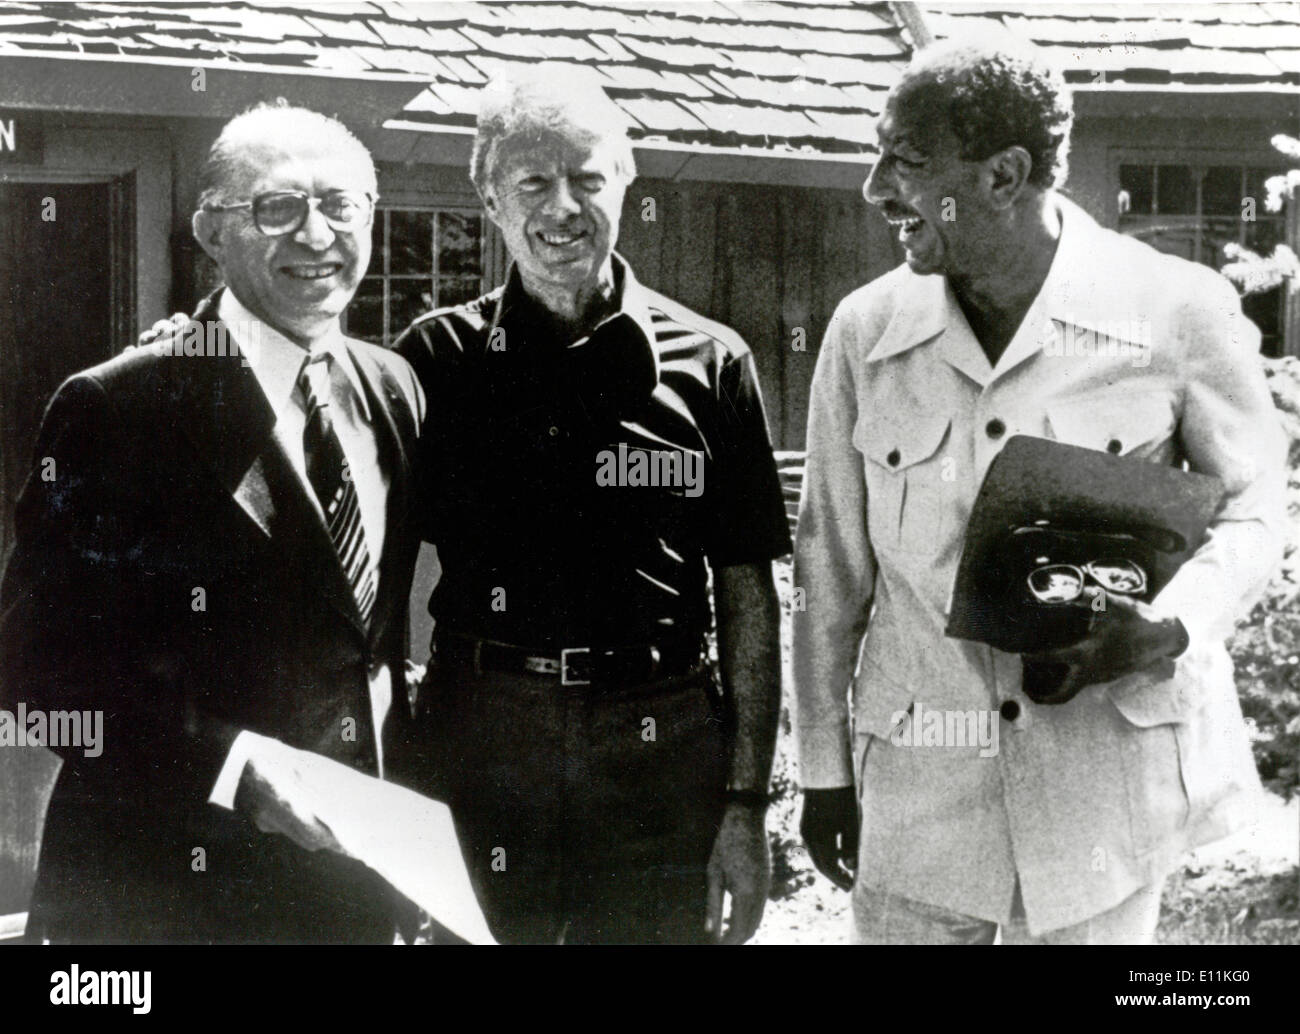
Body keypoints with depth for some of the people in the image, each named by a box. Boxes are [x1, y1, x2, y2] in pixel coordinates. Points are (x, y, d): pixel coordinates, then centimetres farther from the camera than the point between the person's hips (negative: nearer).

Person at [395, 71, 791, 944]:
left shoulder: (710, 364, 4)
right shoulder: (439, 360, 4)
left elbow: (748, 598, 5)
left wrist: (747, 805, 0)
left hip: (664, 763, 0)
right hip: (476, 752, 0)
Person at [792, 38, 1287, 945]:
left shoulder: (1178, 313, -9)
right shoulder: (866, 332, -2)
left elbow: (1252, 508, 4)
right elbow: (832, 565, 6)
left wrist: (1168, 627, -17)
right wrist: (825, 769, 9)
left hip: (1108, 772, -1)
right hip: (919, 787, 2)